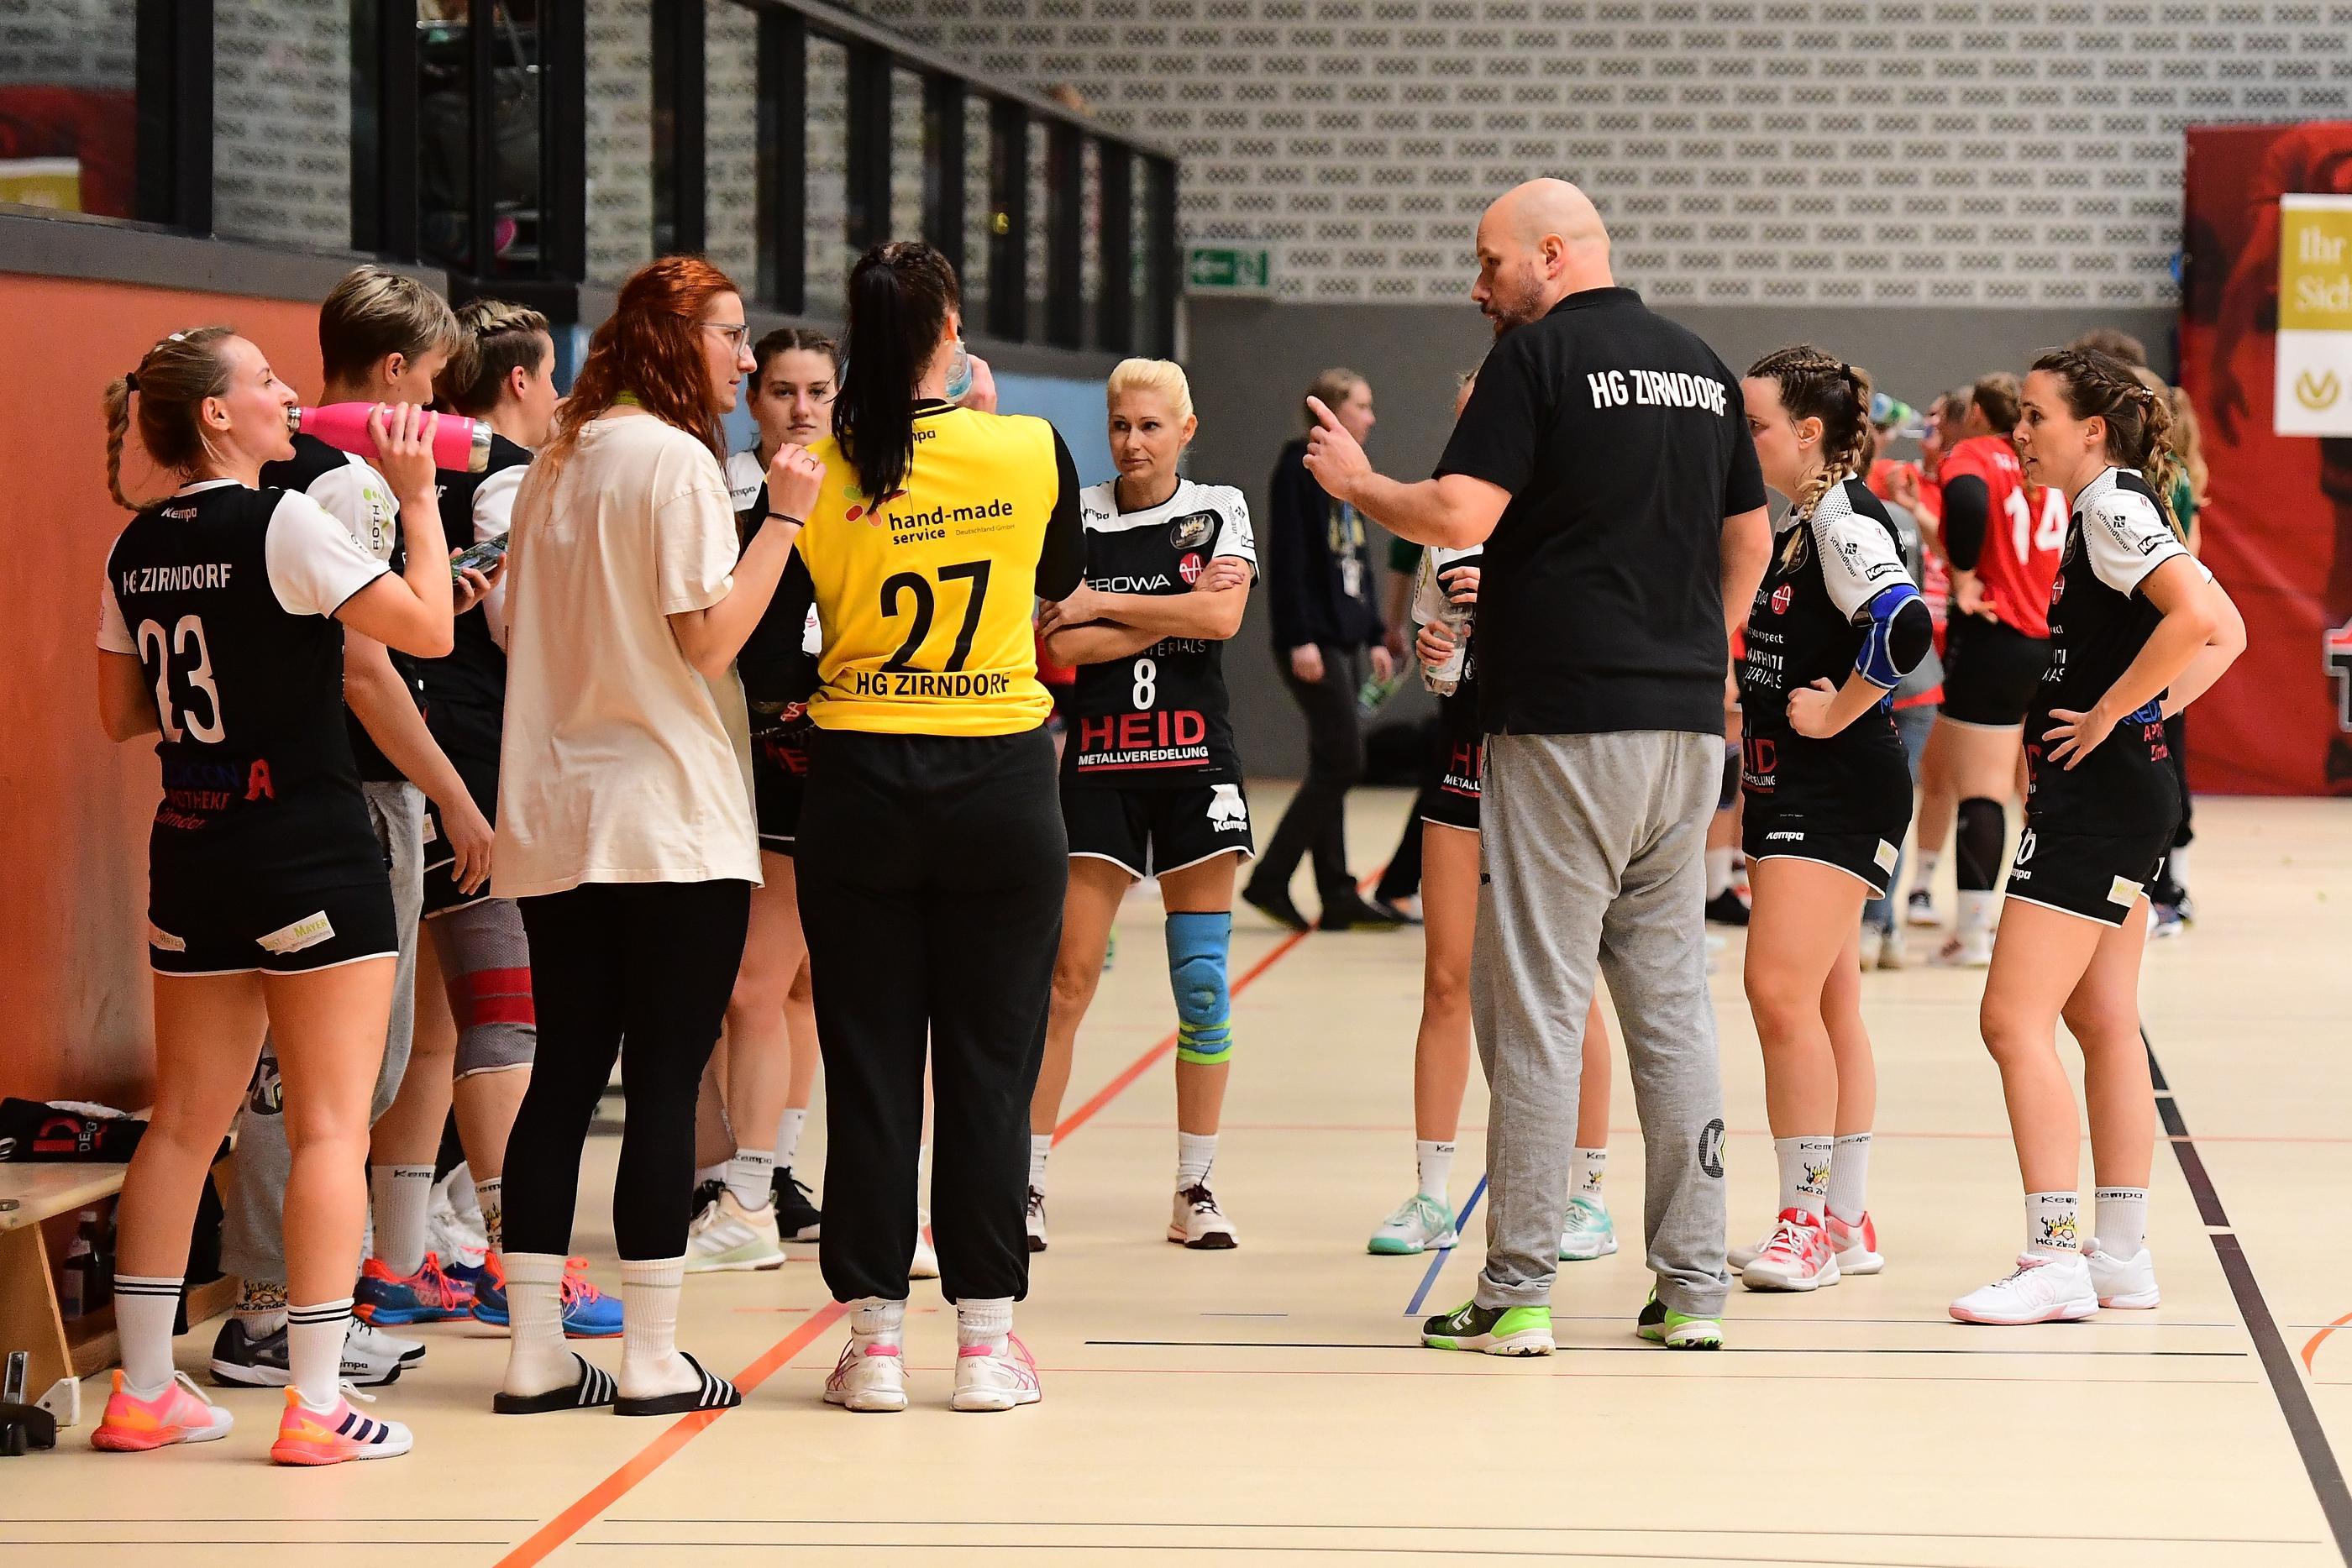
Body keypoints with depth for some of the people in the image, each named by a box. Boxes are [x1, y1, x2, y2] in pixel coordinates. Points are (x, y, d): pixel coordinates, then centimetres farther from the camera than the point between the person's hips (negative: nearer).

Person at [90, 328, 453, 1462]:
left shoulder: (137, 550, 7)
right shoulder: (284, 525, -13)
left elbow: (123, 712, 15)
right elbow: (427, 628, -13)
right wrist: (418, 496, -4)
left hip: (190, 856, 7)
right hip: (310, 851, -7)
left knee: (184, 1123, 13)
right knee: (330, 1125, -1)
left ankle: (143, 1391, 16)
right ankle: (315, 1405, -3)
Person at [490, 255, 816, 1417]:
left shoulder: (553, 469, 13)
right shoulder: (676, 459, -10)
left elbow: (513, 632, 17)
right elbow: (710, 632, -16)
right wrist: (784, 517, -12)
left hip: (553, 827, 7)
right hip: (671, 819, -7)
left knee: (563, 1074, 8)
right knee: (665, 1082, -2)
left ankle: (534, 1352, 8)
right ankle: (651, 1355, 0)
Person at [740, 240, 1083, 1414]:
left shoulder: (817, 477, -6)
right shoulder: (1029, 452, -6)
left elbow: (761, 664, -6)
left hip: (860, 789, 0)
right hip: (1002, 788, 0)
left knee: (868, 1066, 6)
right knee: (987, 1064, 6)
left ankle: (874, 1339, 7)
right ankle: (986, 1342, 7)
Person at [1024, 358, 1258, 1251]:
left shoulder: (1219, 510, 4)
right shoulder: (1077, 518, 2)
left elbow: (1223, 616, -13)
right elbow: (1062, 645, -8)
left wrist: (1105, 605, -12)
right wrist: (1173, 613, -11)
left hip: (1195, 763, 1)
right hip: (1100, 765, -1)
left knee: (1203, 978, 1)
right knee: (1068, 975, -5)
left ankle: (1196, 1186, 9)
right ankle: (1027, 1181, 0)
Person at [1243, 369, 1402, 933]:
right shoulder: (1299, 468, -10)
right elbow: (1289, 558, -16)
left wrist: (1374, 637, 18)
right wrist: (1300, 638, -20)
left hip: (1346, 638, 9)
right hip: (1314, 642, -9)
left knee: (1331, 769, 8)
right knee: (1342, 761, -11)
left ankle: (1337, 897, 9)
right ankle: (1269, 880, -4)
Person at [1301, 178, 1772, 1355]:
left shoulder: (1540, 352, -7)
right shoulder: (1699, 365, 14)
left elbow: (1459, 516, -15)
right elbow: (1750, 538, 20)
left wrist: (1354, 480, 1)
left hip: (1564, 723, -7)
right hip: (1687, 727, 7)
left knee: (1534, 1003, -3)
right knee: (1672, 1001, 10)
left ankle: (1518, 1291, -3)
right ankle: (1693, 1287, 9)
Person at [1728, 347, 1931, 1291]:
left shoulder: (1846, 523, -15)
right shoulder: (1797, 526, 15)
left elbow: (1905, 628, -31)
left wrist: (1836, 713, -21)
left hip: (1839, 790, -10)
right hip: (1789, 790, 10)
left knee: (1781, 993, -14)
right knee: (1828, 1009, 13)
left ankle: (1806, 1220, -9)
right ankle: (1845, 1223, 18)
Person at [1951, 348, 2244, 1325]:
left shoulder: (2115, 506, -13)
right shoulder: (2103, 514, 15)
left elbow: (2197, 617, -29)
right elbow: (2227, 634, 22)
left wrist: (2110, 712, -21)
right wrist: (2153, 709, 10)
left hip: (2098, 795, -11)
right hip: (2117, 795, 11)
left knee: (2015, 1021, -12)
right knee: (2103, 1023, 12)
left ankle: (2054, 1261, -13)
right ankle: (2121, 1258, 15)